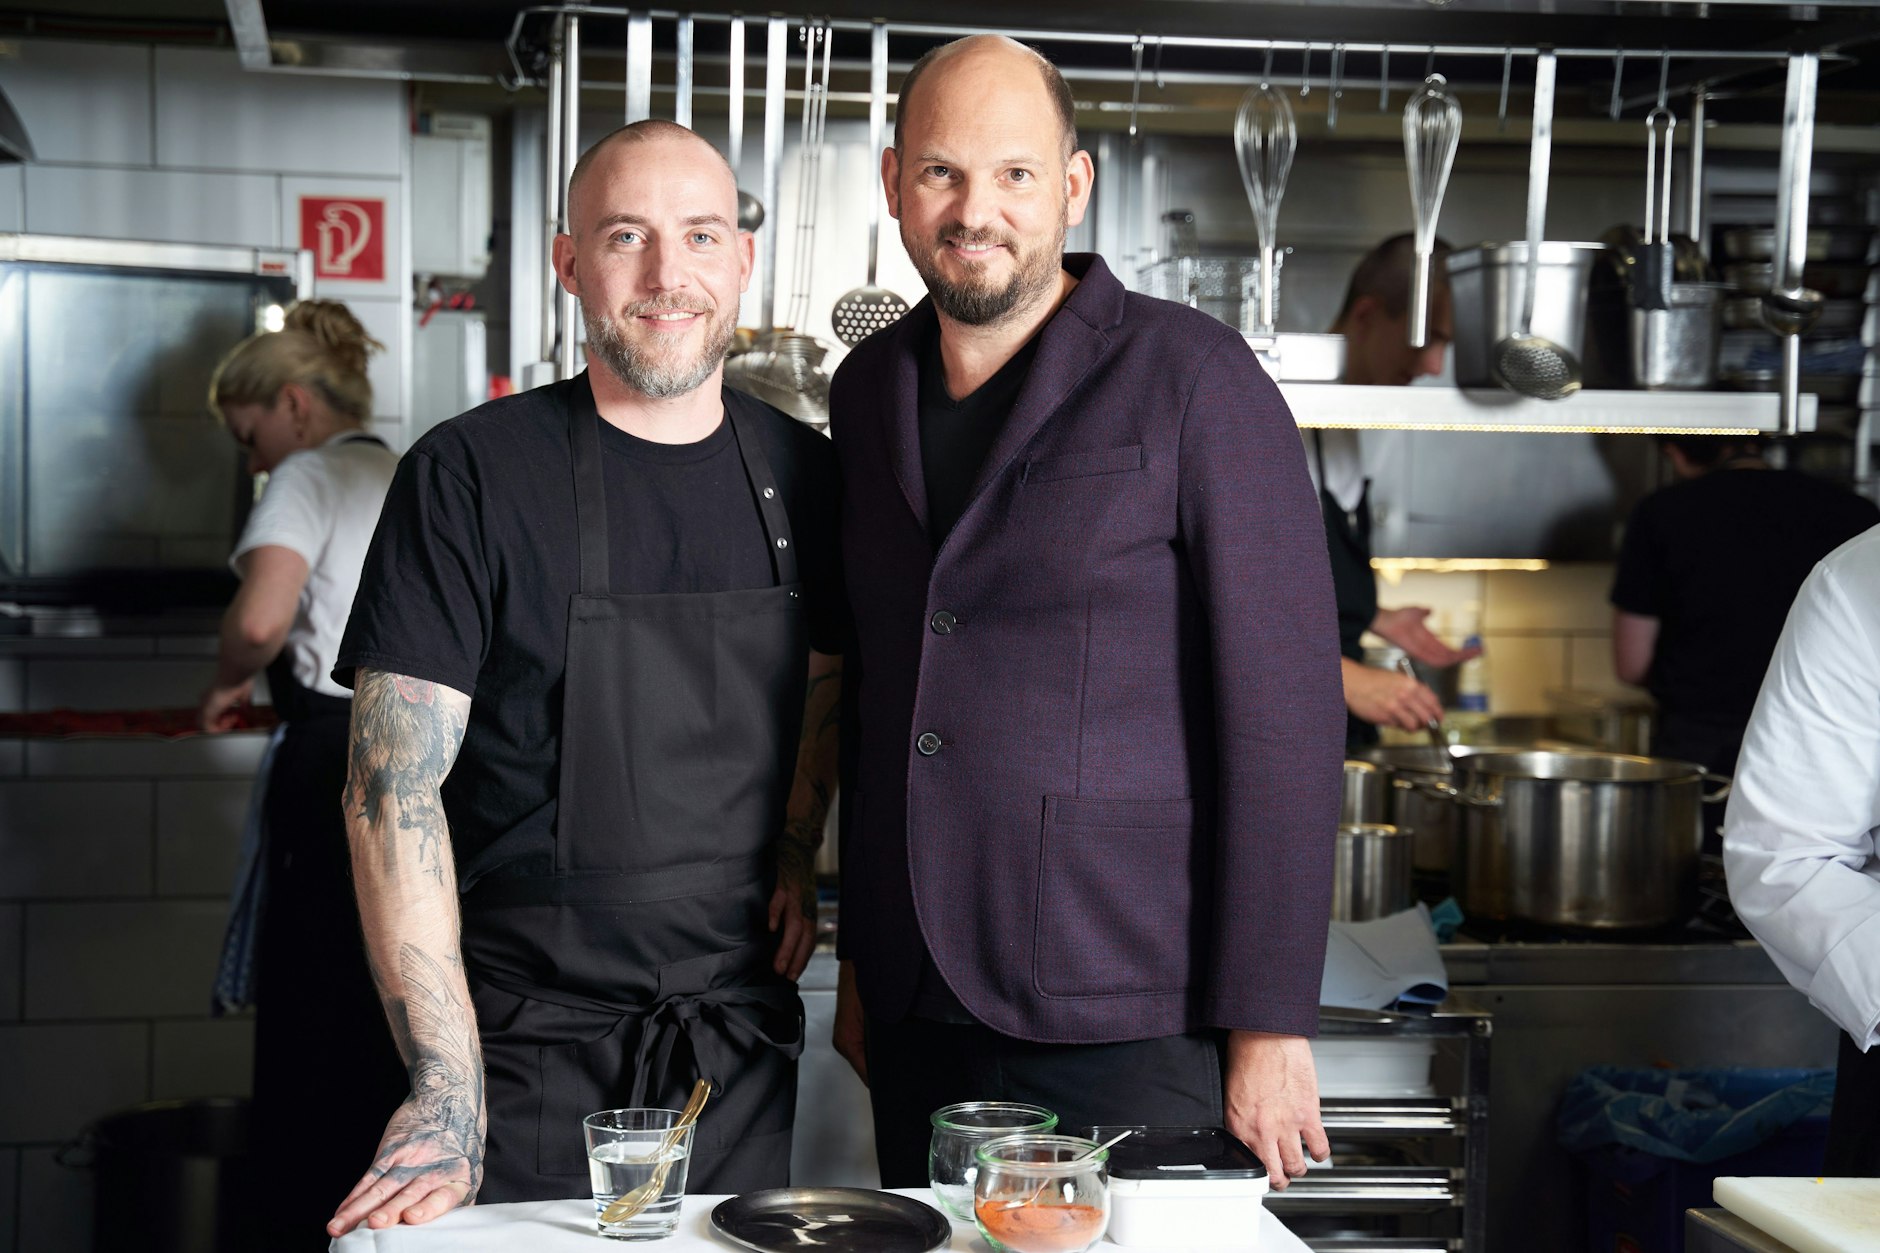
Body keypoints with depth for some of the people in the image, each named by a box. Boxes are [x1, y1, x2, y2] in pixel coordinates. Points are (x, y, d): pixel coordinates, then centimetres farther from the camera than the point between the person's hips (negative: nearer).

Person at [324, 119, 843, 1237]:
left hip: (743, 1044, 4)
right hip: (528, 1050, -4)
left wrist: (797, 848, 3)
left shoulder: (800, 474, 4)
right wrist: (448, 1090, -21)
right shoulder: (472, 475, -10)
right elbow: (395, 784, -14)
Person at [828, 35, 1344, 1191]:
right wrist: (859, 961, 15)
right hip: (917, 1016, 5)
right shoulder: (868, 392, 10)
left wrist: (1270, 1023, -13)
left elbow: (1284, 707, -10)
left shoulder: (1193, 379, -8)